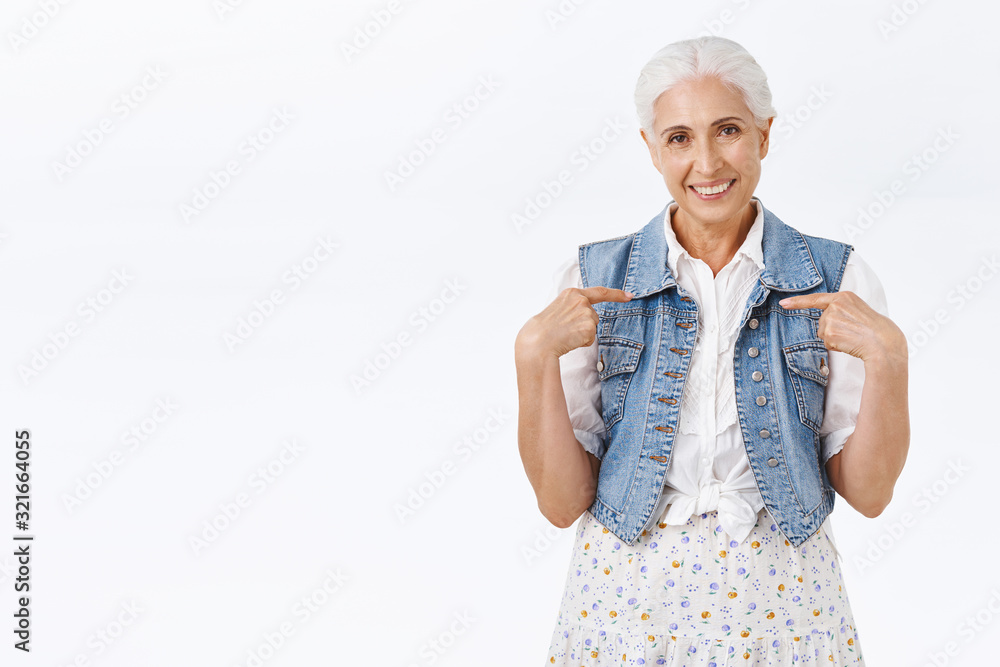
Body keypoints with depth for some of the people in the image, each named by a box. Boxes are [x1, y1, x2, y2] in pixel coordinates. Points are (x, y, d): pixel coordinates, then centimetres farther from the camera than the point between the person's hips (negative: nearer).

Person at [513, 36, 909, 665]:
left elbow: (868, 492, -4)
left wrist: (887, 354, -18)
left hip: (781, 595, 0)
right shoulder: (594, 280, -5)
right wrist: (536, 354, -20)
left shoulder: (836, 279, -5)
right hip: (629, 592, 0)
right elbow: (563, 501, -7)